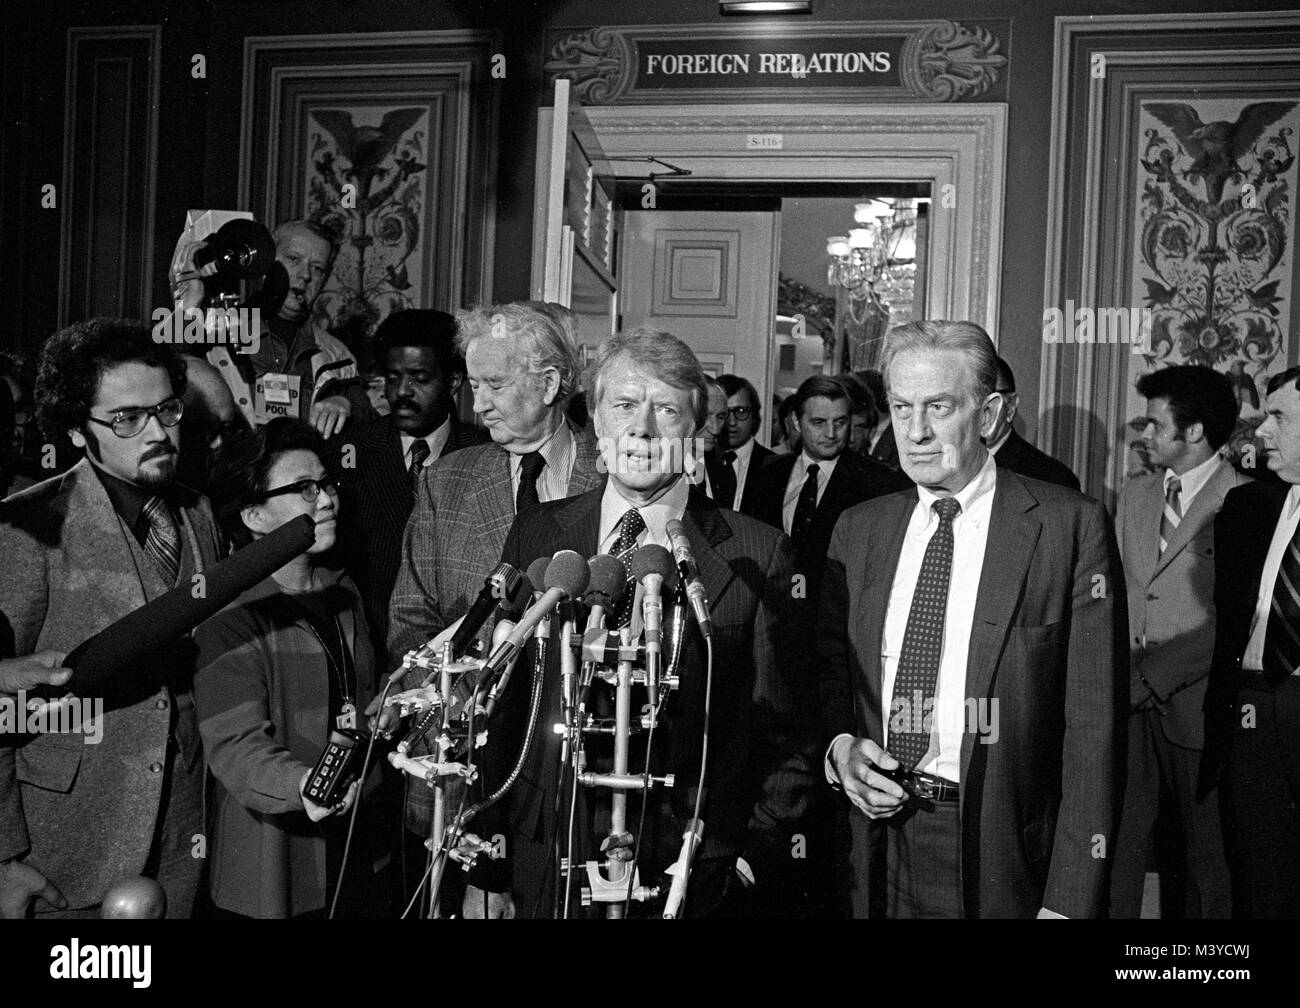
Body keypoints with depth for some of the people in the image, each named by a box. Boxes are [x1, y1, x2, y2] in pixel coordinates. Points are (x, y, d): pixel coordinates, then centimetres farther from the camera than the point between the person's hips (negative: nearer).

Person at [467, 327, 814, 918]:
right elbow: (499, 710, 2)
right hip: (545, 869, 2)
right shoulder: (536, 534, 2)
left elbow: (783, 735, -1)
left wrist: (753, 860, -8)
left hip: (693, 877, -2)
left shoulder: (756, 556, -5)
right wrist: (486, 874, 1)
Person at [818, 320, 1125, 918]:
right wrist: (839, 745, -7)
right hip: (878, 846, 3)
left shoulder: (1071, 526, -8)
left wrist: (1071, 899, -14)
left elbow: (1092, 723, -10)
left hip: (1002, 857, -3)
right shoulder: (858, 529, 5)